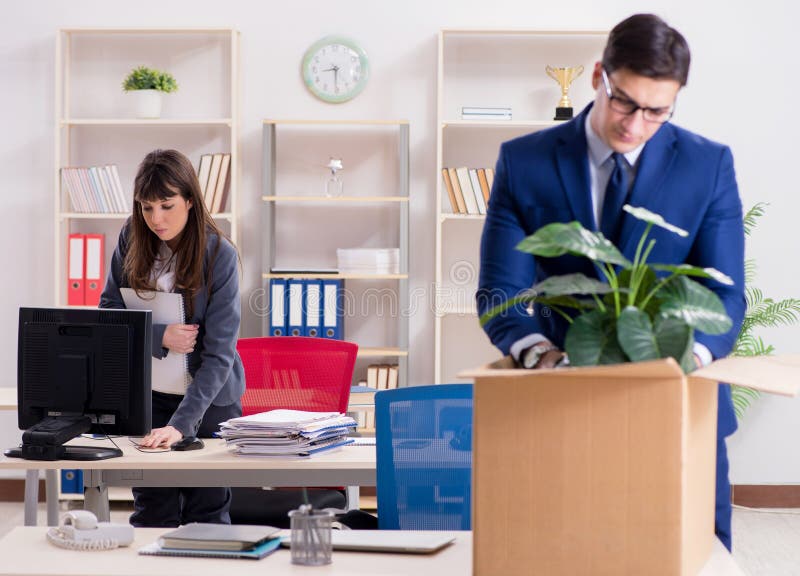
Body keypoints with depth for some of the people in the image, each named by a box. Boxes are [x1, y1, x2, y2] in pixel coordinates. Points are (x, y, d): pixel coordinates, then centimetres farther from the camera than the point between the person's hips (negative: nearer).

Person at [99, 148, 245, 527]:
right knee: (151, 517, 5)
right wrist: (159, 337, -19)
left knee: (207, 518, 5)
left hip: (209, 400, -3)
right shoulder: (132, 239, -5)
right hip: (146, 395, 3)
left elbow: (219, 354, -20)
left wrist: (181, 423, -30)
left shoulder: (219, 255, -16)